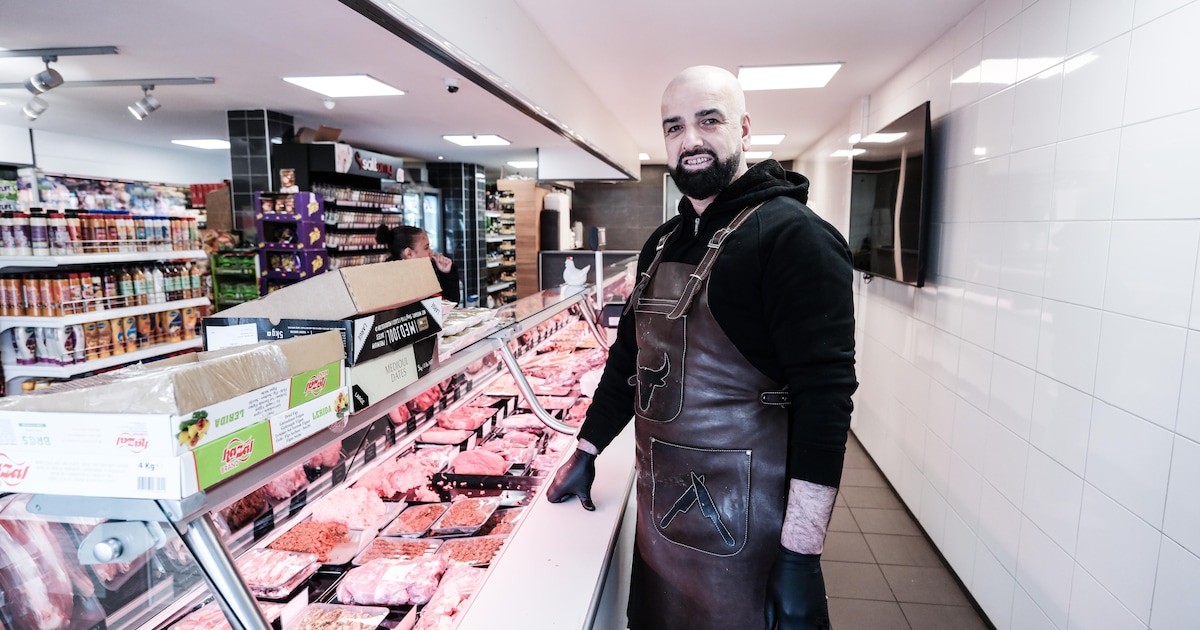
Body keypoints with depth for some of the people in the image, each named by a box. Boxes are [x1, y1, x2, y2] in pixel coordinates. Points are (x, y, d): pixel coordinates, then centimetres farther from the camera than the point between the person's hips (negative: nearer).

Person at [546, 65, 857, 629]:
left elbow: (825, 397, -22)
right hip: (659, 509, 8)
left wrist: (800, 559, -23)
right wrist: (585, 452, 15)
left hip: (741, 527, -7)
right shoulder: (663, 242, 9)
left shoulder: (792, 235, -16)